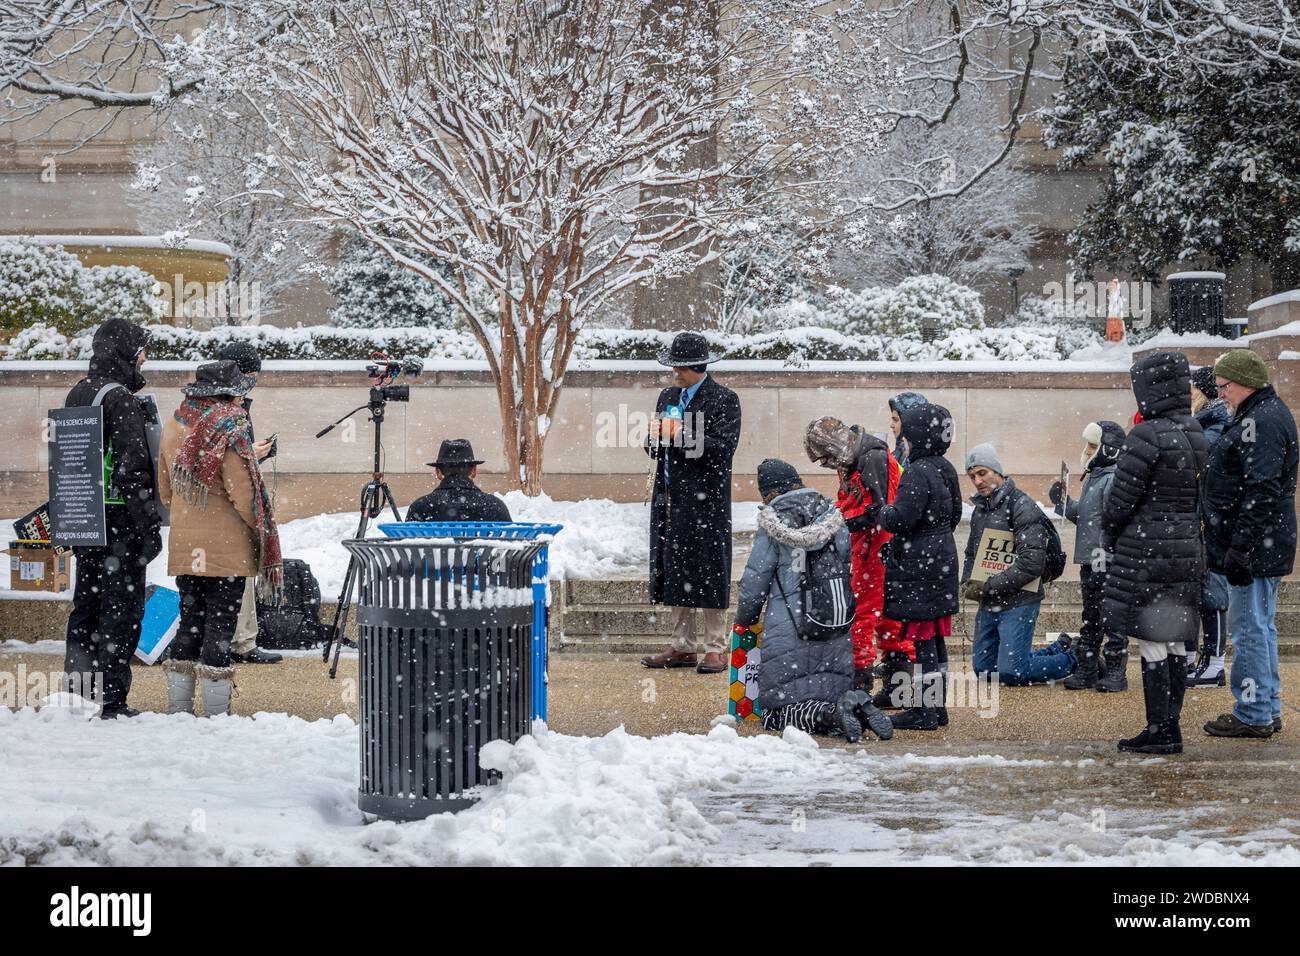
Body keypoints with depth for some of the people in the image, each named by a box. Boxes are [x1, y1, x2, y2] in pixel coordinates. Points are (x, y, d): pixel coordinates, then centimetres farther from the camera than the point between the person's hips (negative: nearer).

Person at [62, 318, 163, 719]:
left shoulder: (76, 395, 12)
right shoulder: (119, 400, -16)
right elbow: (132, 469, -20)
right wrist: (150, 526, -17)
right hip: (119, 518, -9)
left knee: (86, 602, 17)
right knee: (122, 607, -3)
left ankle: (77, 684, 22)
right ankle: (112, 699, -3)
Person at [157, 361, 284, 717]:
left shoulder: (173, 428, 7)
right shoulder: (229, 430, -13)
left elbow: (165, 489, 16)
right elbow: (242, 491, -16)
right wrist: (263, 532, -2)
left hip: (183, 546, 6)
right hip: (226, 547, -6)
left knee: (190, 619, 13)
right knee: (221, 622, -2)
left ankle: (178, 707, 15)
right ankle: (216, 711, -2)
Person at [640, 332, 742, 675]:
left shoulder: (724, 399, -5)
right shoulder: (668, 396, 16)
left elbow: (724, 448, -14)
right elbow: (654, 448, 18)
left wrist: (683, 436, -19)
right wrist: (656, 437, -4)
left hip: (706, 501, -7)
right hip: (671, 499, 7)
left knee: (709, 573, -4)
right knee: (675, 572, 9)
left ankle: (715, 648, 2)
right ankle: (682, 647, 15)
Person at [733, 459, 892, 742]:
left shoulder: (772, 529, -5)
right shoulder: (833, 517, 9)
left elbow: (754, 583, -1)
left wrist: (744, 621, 17)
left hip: (788, 633, -5)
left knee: (775, 712, 1)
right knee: (832, 696, 17)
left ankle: (834, 714, -26)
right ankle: (857, 707, -18)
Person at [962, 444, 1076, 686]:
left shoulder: (1023, 508, -15)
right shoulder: (980, 508, 12)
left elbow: (1032, 563, -23)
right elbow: (972, 553, 25)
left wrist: (988, 587, -20)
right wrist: (967, 583, 4)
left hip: (1018, 602, -9)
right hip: (988, 605, 9)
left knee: (1010, 673, -11)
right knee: (983, 669, 12)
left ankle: (1070, 660, 14)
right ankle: (1057, 651, 26)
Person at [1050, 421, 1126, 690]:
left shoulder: (1114, 480, -14)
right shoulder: (1092, 478, 17)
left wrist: (1105, 555, -25)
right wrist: (1062, 501, 10)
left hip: (1108, 563, -9)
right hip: (1090, 561, 9)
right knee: (1090, 617, 14)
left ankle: (1115, 671, 4)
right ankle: (1087, 669, 20)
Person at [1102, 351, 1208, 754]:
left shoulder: (1147, 437, -17)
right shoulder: (1197, 437, 8)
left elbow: (1122, 497, -13)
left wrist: (1109, 537, 3)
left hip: (1145, 552, -8)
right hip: (1186, 551, 8)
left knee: (1151, 645, -3)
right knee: (1175, 643, 12)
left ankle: (1159, 730, -1)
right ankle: (1171, 727, 16)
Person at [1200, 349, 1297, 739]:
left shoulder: (1259, 422, -18)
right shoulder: (1265, 415, 17)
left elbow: (1261, 495, -24)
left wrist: (1239, 549, -24)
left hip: (1254, 548, -11)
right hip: (1266, 549, 11)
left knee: (1249, 628, -6)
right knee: (1261, 627, 15)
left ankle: (1252, 715, -3)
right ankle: (1268, 710, 22)